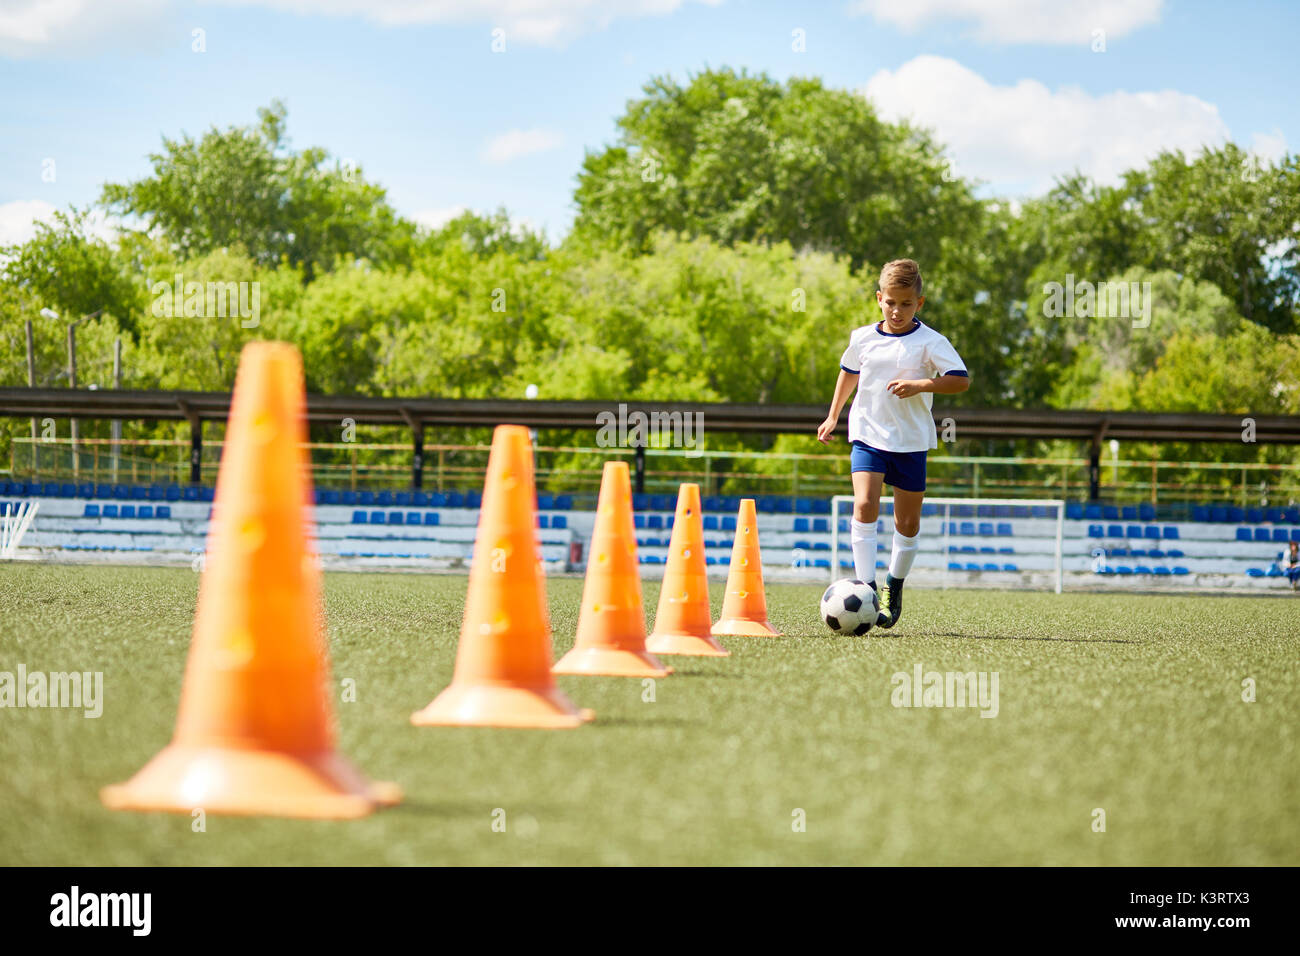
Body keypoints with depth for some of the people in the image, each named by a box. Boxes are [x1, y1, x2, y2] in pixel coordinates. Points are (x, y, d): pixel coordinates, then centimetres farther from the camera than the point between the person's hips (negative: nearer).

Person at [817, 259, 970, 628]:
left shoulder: (930, 342, -7)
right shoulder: (863, 338, 3)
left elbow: (961, 379, -12)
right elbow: (849, 372, 22)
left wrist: (920, 384, -24)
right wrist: (833, 416, 25)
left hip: (910, 441, -1)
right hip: (868, 435, 1)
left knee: (908, 519, 9)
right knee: (865, 504, -19)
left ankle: (894, 587, 29)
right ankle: (865, 588, -20)